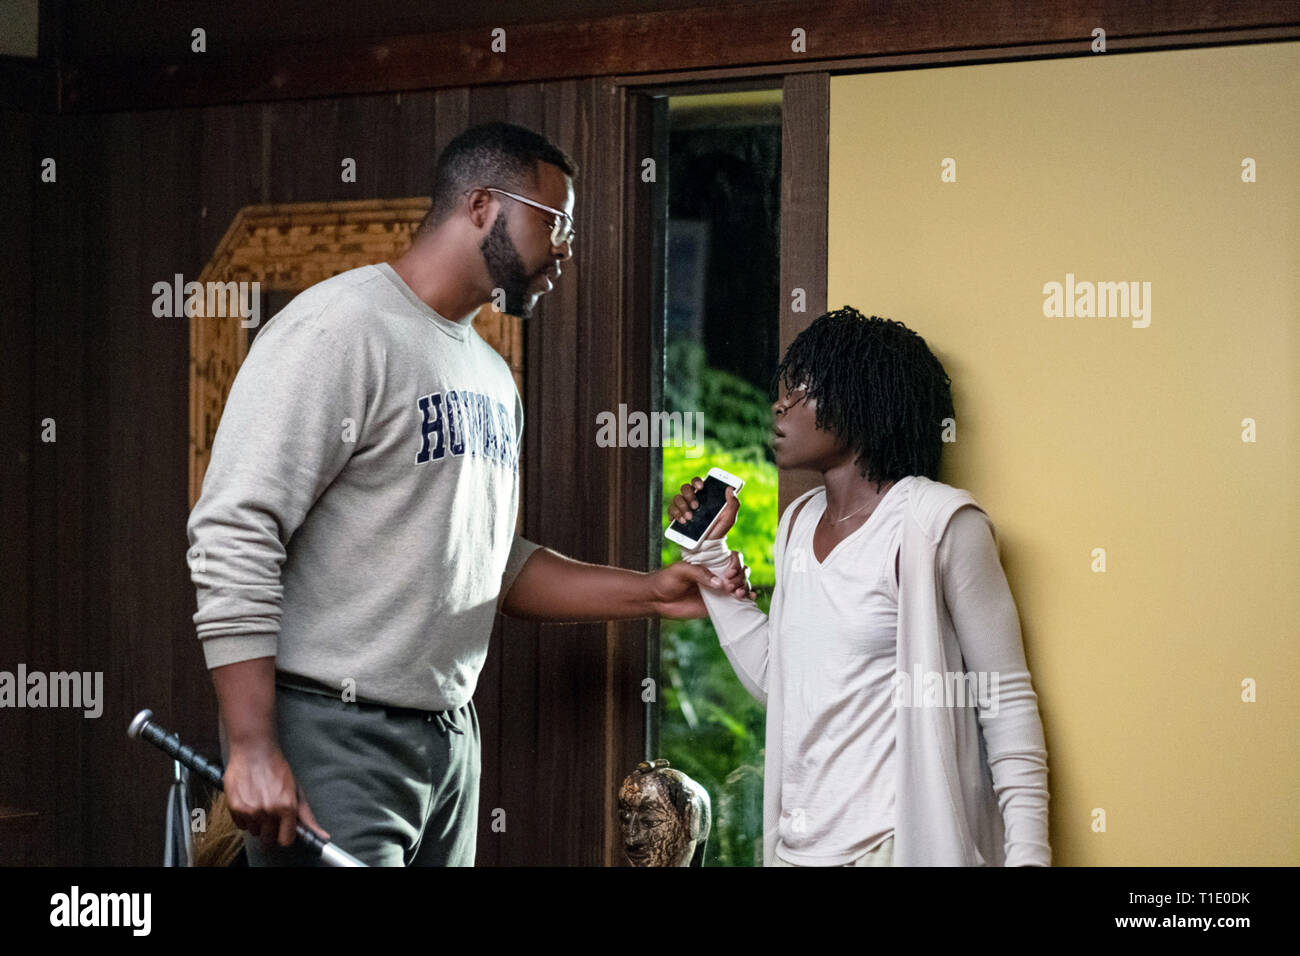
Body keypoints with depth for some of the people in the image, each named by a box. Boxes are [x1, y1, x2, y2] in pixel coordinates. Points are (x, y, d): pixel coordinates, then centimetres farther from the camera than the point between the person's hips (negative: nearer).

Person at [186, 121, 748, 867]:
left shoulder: (492, 377, 17)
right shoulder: (341, 329, -12)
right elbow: (234, 536, -18)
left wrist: (651, 594, 10)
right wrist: (253, 749, -23)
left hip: (451, 740, 9)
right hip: (332, 734, -8)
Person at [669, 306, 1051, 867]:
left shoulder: (937, 522, -10)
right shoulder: (799, 522, 12)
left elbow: (1006, 700, -10)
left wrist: (1027, 853, -17)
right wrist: (712, 552, 15)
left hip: (892, 843, -7)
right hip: (798, 842, 7)